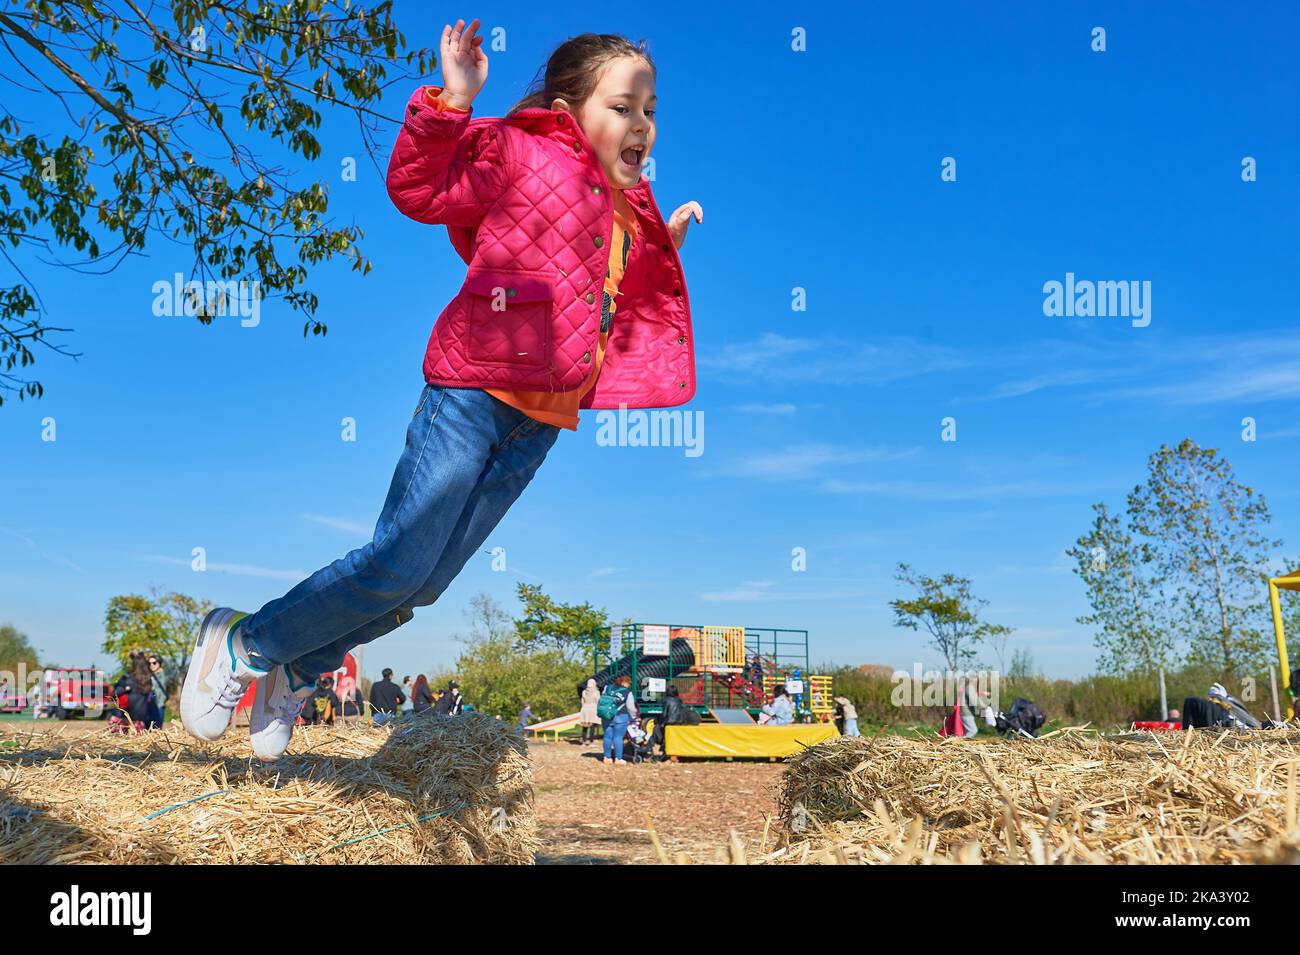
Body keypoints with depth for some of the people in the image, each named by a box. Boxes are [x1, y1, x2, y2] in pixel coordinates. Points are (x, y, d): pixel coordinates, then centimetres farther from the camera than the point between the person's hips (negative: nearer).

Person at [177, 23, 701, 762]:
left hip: (540, 423, 7)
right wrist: (452, 104, -22)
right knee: (399, 563, -9)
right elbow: (418, 189, -12)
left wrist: (665, 250, 22)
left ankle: (297, 672, 27)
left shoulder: (631, 211, 19)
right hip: (474, 392, -7)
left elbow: (629, 307, 30)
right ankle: (241, 641, 13)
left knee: (425, 583, 9)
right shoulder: (519, 152, -3)